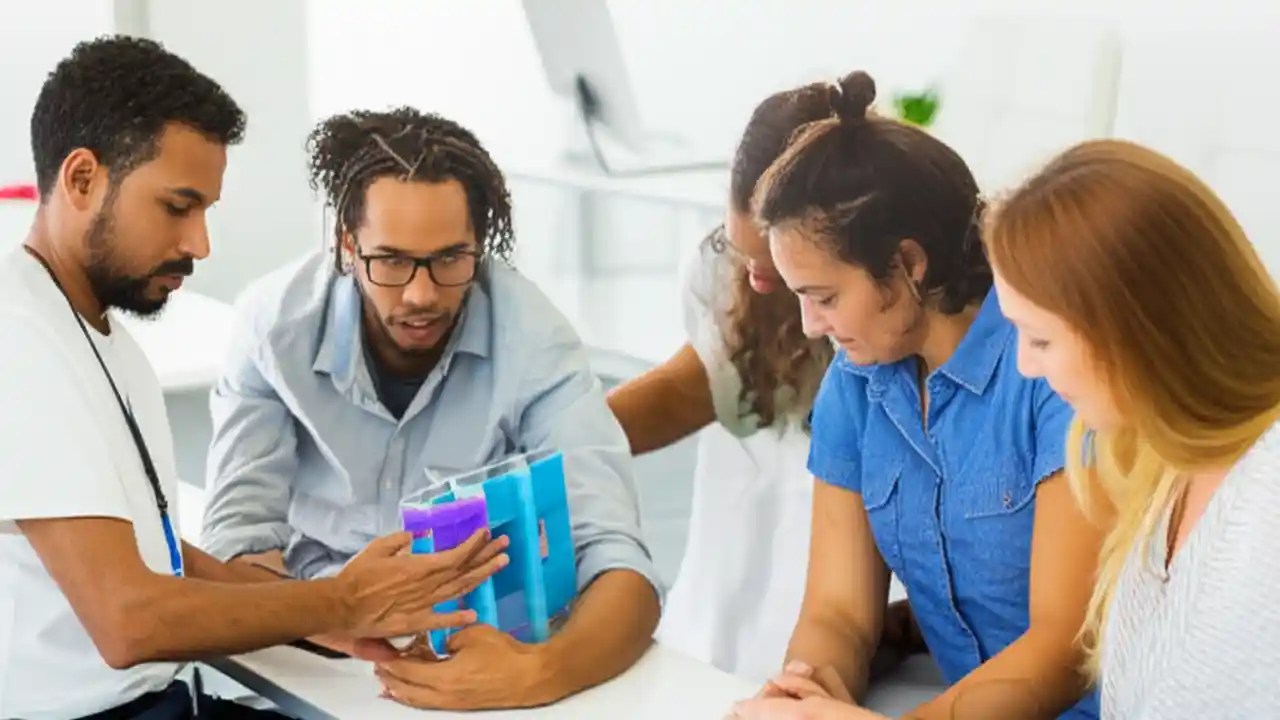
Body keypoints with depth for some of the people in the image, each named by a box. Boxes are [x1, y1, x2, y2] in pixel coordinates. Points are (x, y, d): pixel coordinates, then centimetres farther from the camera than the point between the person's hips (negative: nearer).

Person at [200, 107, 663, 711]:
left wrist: (540, 673, -44)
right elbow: (238, 536, -12)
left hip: (477, 652, 0)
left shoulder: (533, 342, -18)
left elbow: (621, 568, -24)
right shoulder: (275, 322, -13)